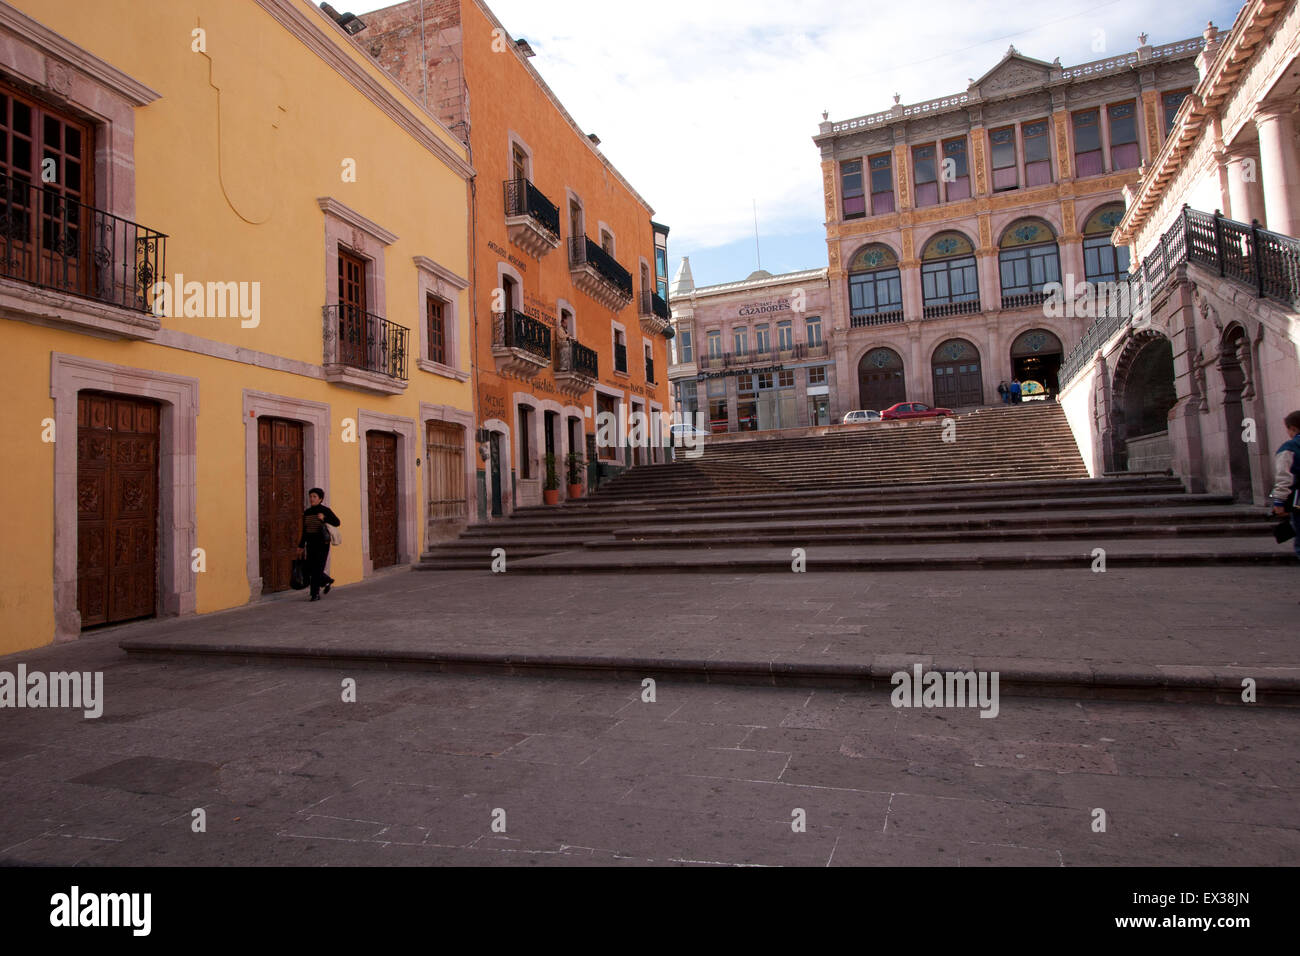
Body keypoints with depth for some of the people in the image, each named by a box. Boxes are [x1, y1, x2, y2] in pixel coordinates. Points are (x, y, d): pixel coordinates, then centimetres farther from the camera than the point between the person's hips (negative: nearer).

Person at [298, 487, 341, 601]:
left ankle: (315, 594, 0)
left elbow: (337, 522, -11)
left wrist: (324, 519, -25)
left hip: (322, 544, -6)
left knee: (317, 569, -8)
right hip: (311, 544, 6)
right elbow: (304, 531, 15)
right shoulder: (307, 512, 9)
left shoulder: (325, 511, -7)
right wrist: (301, 546, 15)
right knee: (310, 569, 6)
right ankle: (328, 581, 32)